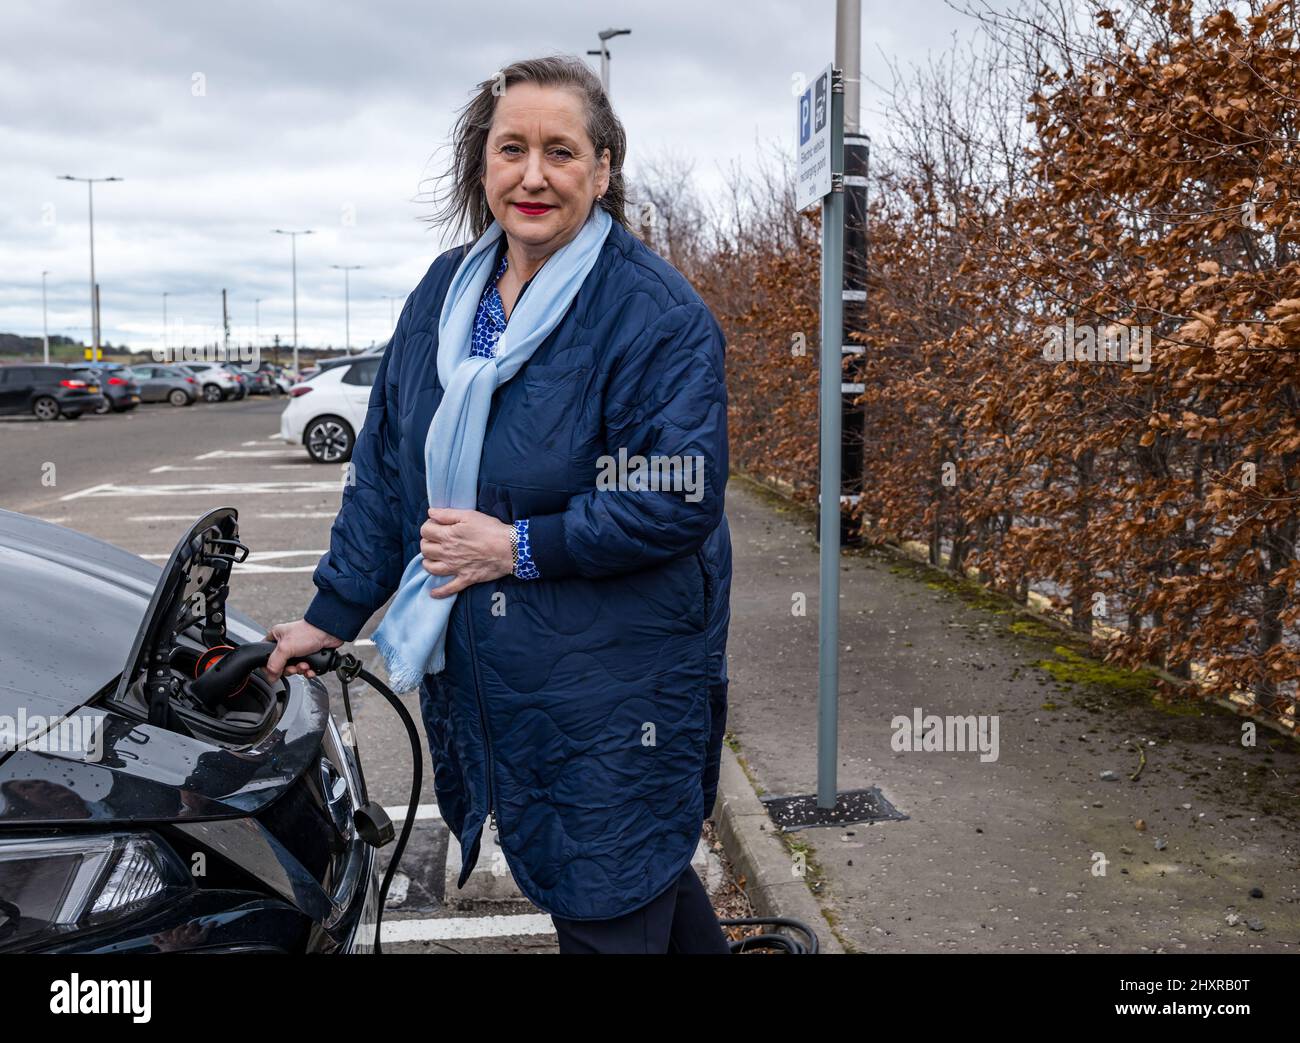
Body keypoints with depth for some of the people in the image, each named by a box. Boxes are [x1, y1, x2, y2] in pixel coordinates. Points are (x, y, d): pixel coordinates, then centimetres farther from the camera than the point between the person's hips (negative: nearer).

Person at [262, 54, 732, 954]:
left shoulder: (656, 312, -14)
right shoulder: (444, 293, 6)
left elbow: (678, 500, -20)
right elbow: (387, 468, 11)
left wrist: (519, 547, -19)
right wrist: (335, 612, 13)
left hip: (614, 683, -6)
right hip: (478, 668, 7)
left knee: (608, 914, 7)